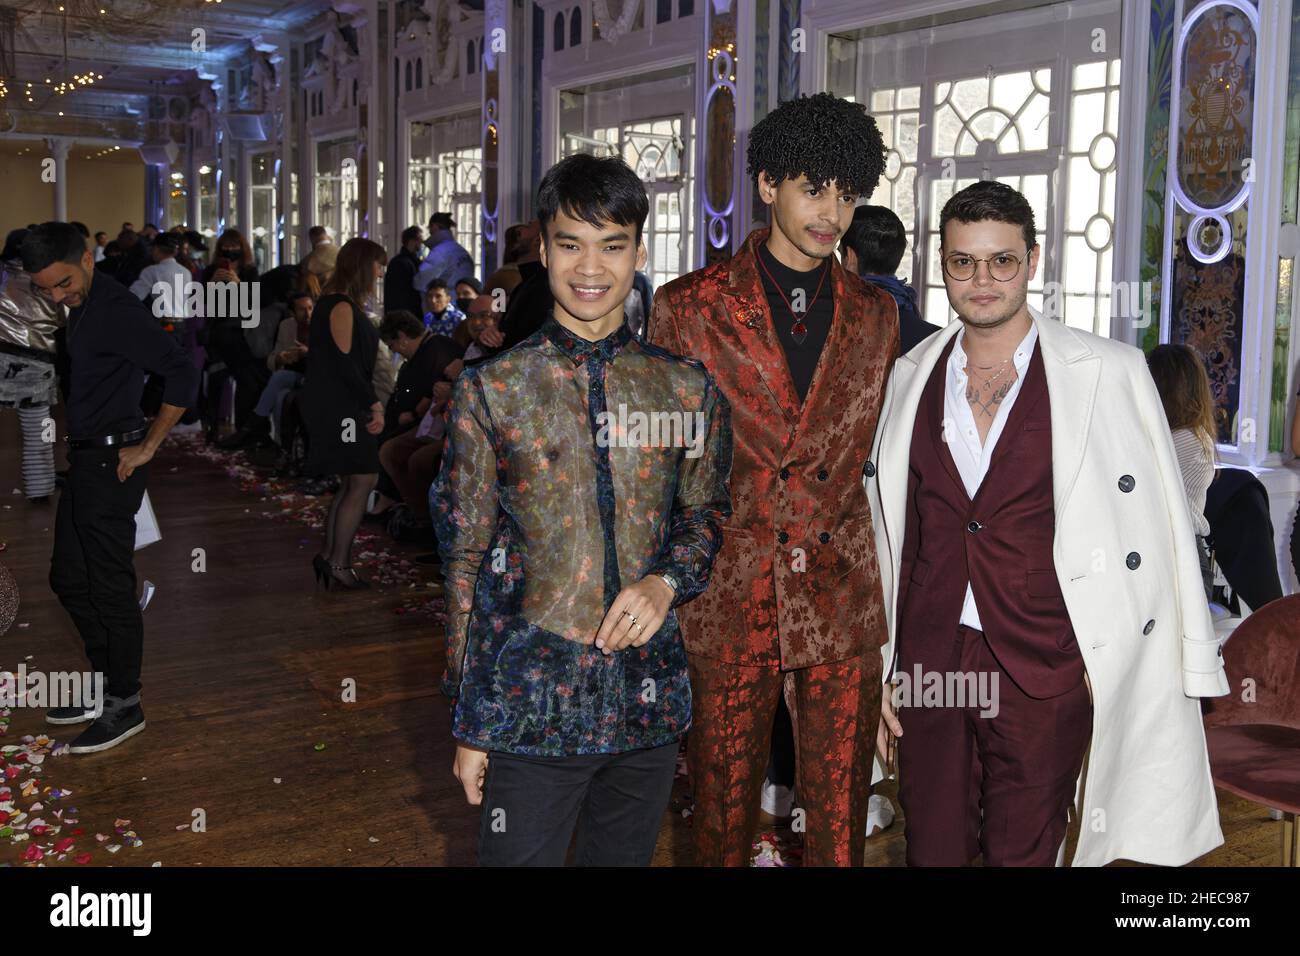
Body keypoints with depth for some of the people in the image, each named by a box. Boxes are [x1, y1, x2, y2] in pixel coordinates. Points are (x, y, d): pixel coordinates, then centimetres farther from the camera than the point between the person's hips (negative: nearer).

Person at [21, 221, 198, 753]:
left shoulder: (117, 310, -18)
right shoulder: (81, 308, 11)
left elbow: (182, 374, -26)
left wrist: (147, 447, -19)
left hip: (110, 463, -10)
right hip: (86, 459, 10)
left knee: (110, 586, -2)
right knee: (68, 578, 17)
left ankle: (125, 707, 10)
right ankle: (106, 684, 29)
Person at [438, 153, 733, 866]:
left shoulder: (687, 387, 3)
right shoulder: (492, 389, -3)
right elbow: (465, 556, 0)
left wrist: (667, 581, -9)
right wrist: (469, 722, 0)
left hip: (650, 698, 3)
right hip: (530, 704, -2)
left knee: (626, 857, 18)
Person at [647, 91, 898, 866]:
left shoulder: (876, 315, 9)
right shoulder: (689, 307, -1)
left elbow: (876, 453, 13)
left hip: (843, 599, 2)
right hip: (730, 598, -2)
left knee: (841, 819, 9)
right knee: (724, 812, 10)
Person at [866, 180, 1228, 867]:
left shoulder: (1111, 374, -4)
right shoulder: (910, 378, 6)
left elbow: (1157, 531, -3)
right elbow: (886, 535, 9)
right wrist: (879, 668, 9)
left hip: (1045, 674, -3)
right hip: (927, 663, 3)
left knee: (1023, 853, 8)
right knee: (932, 849, 12)